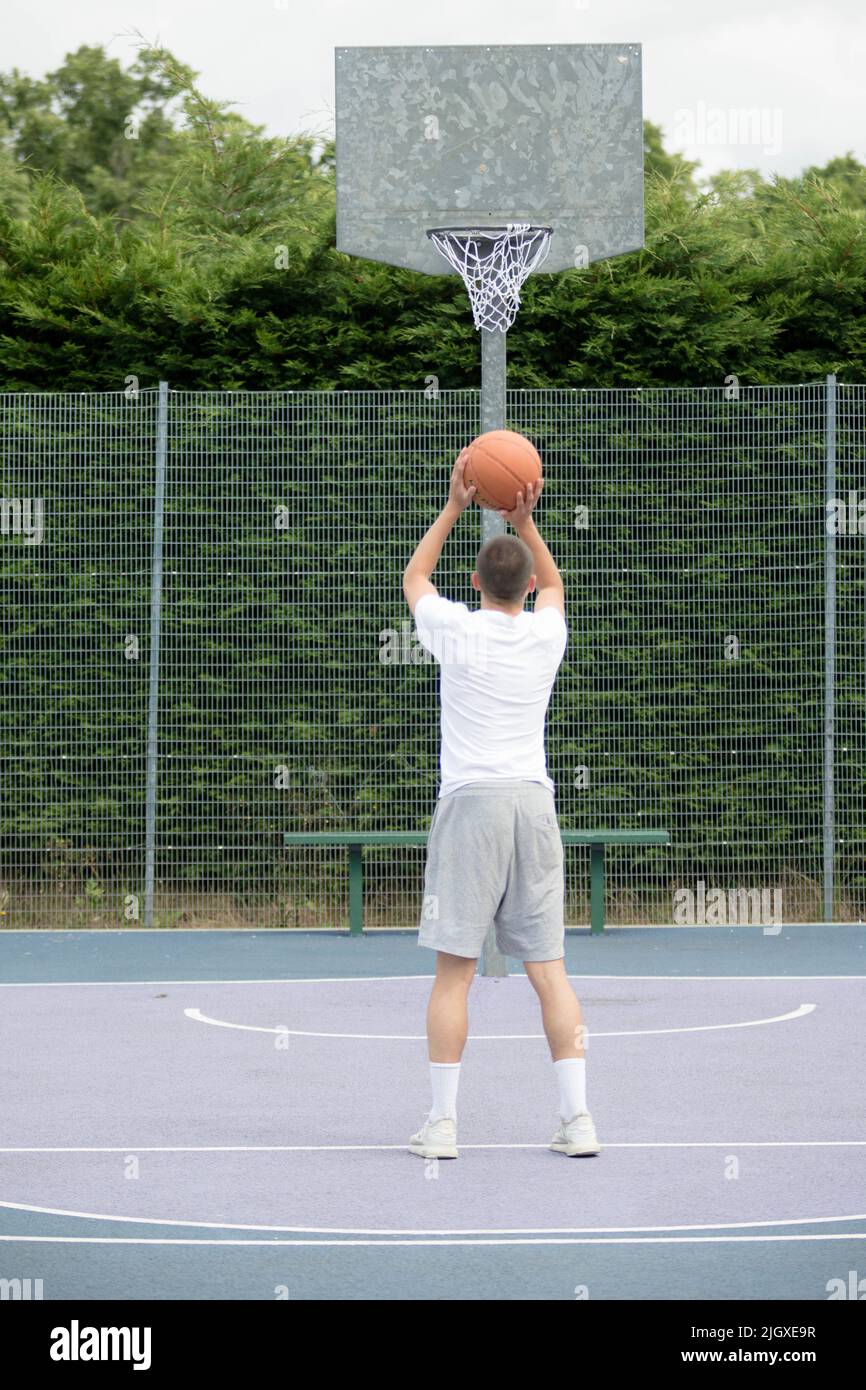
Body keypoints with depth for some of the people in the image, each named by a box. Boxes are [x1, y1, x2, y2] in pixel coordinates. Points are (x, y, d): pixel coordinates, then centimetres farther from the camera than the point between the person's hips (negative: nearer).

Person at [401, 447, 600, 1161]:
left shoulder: (458, 630, -1)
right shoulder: (547, 634, 7)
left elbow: (414, 576, 21)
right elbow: (552, 582, 32)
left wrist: (453, 508, 22)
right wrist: (525, 521, 24)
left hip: (470, 803, -3)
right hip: (535, 805, 3)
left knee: (454, 970, -2)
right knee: (549, 967, 4)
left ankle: (443, 1121, -3)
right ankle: (577, 1116, -1)